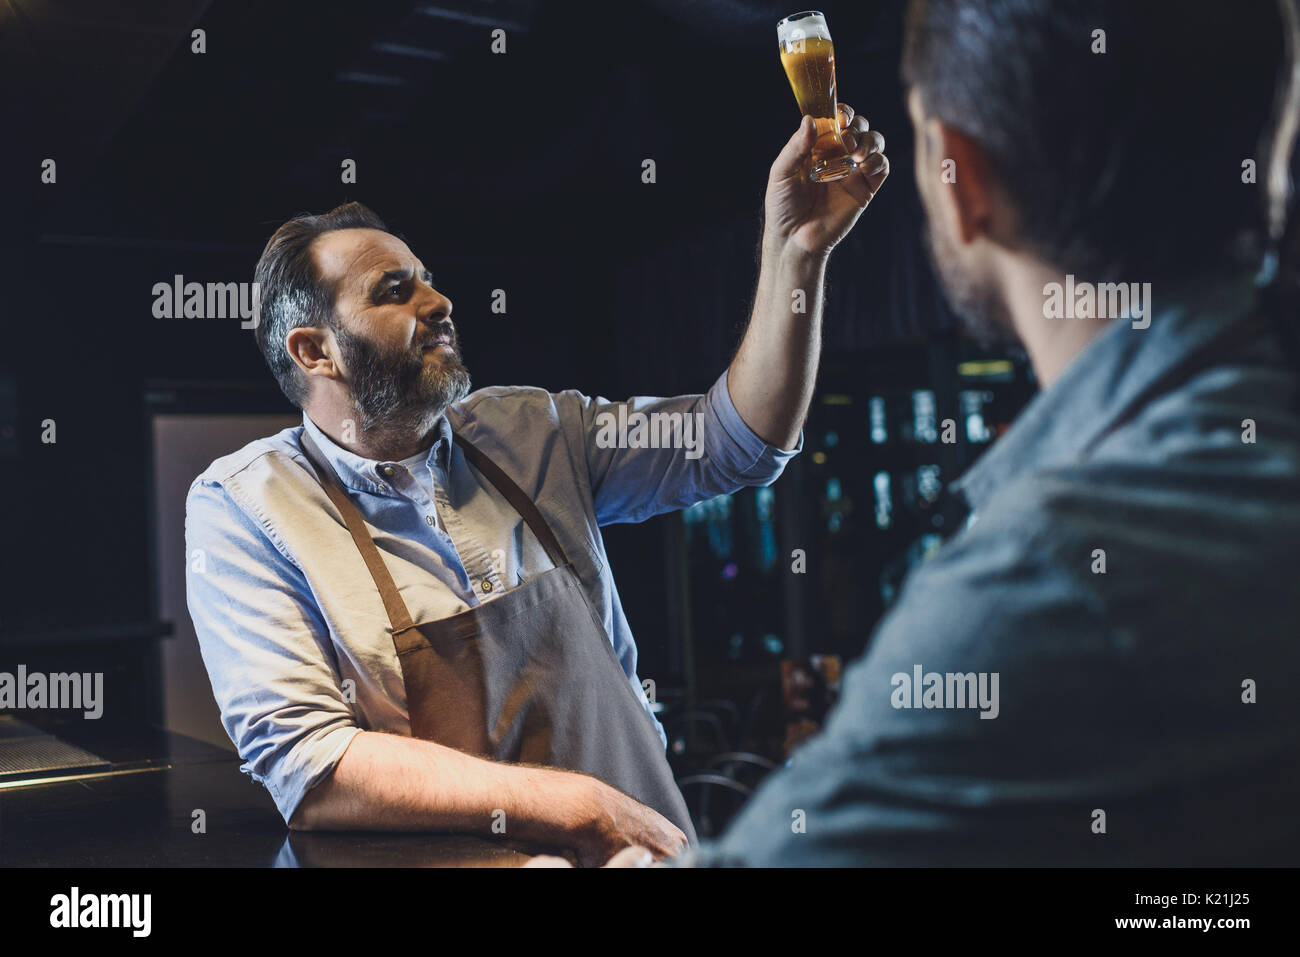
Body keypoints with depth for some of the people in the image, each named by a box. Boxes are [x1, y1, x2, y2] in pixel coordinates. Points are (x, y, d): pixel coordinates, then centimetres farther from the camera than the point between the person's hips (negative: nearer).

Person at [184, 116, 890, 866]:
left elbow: (739, 439, 8)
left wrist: (798, 246, -3)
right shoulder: (245, 507, -5)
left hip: (650, 839, 4)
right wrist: (577, 808, -19)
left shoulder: (526, 434, 8)